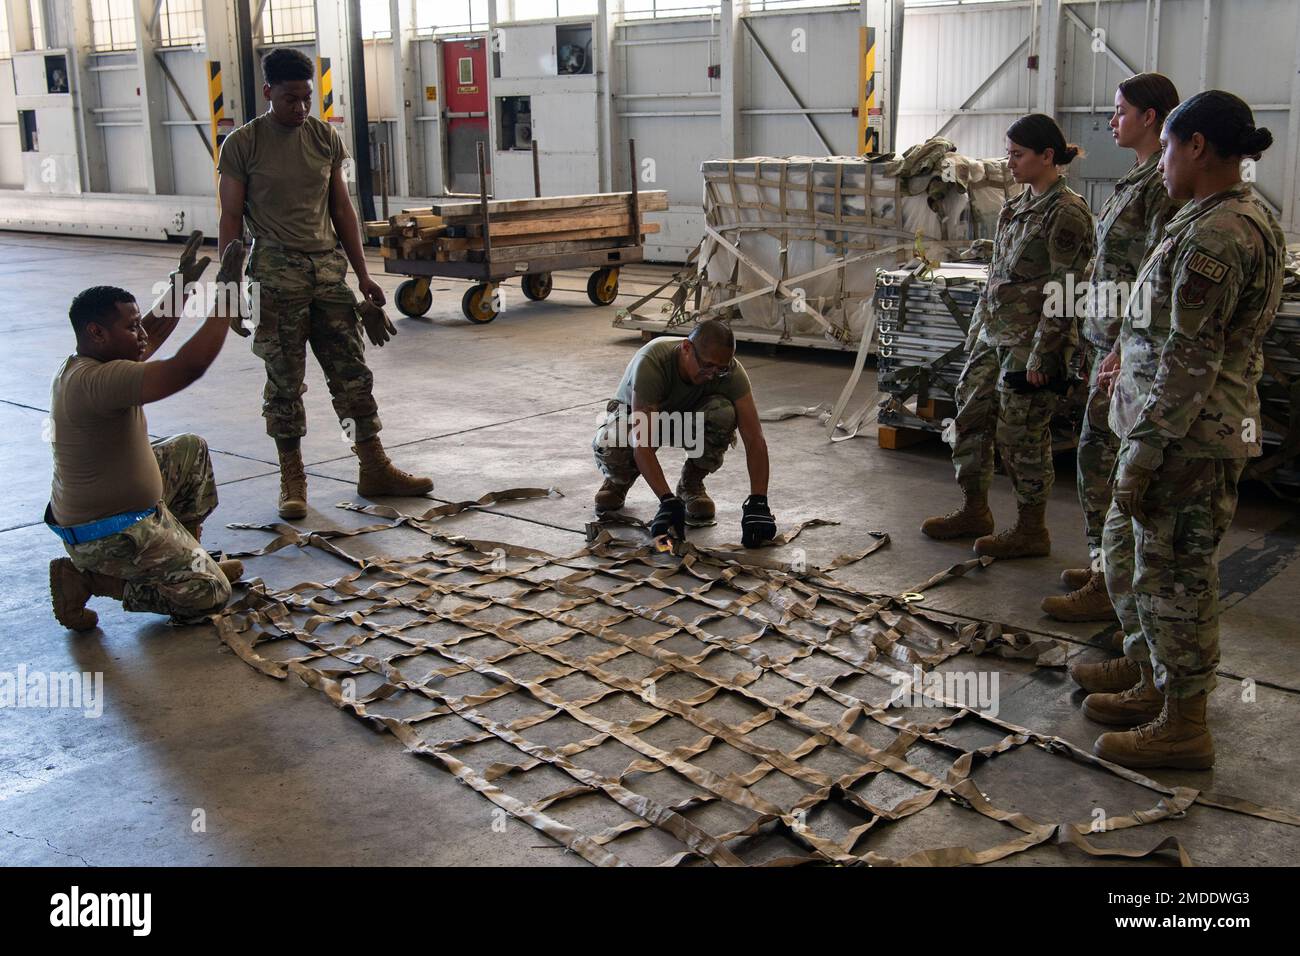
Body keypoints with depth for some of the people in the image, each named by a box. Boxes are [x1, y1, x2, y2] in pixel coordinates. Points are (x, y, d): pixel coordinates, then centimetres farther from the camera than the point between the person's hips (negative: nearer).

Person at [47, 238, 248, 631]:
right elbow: (187, 368, -38)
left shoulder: (80, 366, 1)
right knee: (209, 594, -4)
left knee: (190, 450, 23)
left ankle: (188, 556, 28)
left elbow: (153, 331, 17)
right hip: (110, 536, -10)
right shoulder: (98, 380, -31)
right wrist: (227, 295, -32)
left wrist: (182, 282, 11)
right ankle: (85, 578, -2)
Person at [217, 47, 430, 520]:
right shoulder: (242, 145, -3)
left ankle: (374, 469, 13)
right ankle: (292, 480, 14)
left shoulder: (326, 138, 8)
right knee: (284, 381, 3)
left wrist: (363, 275, 9)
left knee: (353, 373, 4)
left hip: (328, 267, 4)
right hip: (276, 272, -4)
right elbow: (231, 221, -2)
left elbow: (342, 209, 12)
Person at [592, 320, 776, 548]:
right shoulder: (651, 362, -38)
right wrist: (668, 501, -50)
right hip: (634, 413, -2)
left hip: (688, 415, 2)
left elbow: (755, 438, -30)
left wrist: (758, 504, -40)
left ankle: (691, 485, -6)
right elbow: (642, 444, -42)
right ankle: (621, 478, 2)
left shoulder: (730, 369, -29)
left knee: (723, 413, -33)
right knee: (609, 447, -37)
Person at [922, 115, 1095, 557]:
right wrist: (978, 327, 17)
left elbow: (1063, 294, -17)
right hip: (993, 334, 9)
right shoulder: (1019, 205, 12)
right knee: (970, 418, 14)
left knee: (1020, 434, 0)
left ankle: (1031, 530, 15)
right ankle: (974, 511, 29)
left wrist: (1041, 355, -19)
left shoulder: (1066, 213, -15)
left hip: (1029, 342, -9)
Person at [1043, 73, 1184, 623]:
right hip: (1107, 330, 10)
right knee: (1115, 454, 14)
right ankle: (1112, 563, 25)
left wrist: (1126, 351, -23)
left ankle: (1109, 583, 1)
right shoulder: (1137, 179, 15)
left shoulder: (1163, 183, -15)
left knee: (1101, 451, -6)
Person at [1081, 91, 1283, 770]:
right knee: (1128, 552, 20)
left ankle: (1183, 726, 14)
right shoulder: (1243, 217, 13)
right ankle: (1151, 683, 34)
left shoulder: (1216, 234, -21)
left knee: (1174, 574, 0)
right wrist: (1130, 350, 24)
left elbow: (1190, 360, -23)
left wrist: (1143, 453, -21)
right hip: (1193, 428, 11)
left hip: (1189, 436, -11)